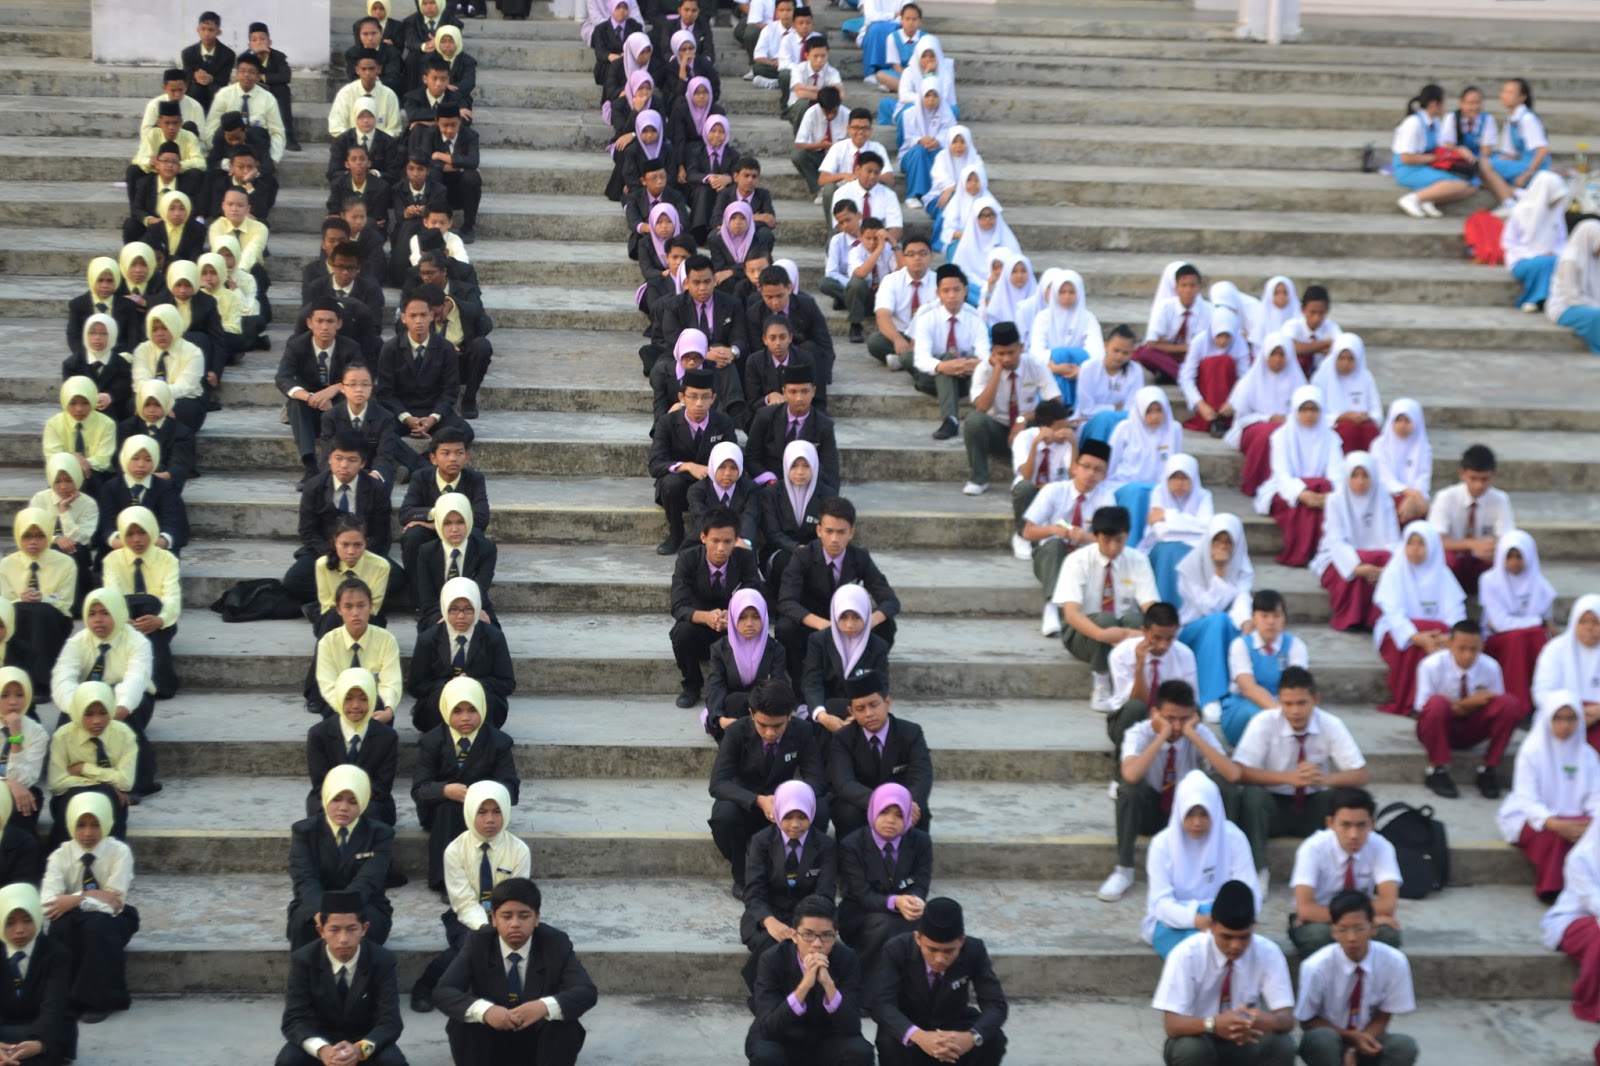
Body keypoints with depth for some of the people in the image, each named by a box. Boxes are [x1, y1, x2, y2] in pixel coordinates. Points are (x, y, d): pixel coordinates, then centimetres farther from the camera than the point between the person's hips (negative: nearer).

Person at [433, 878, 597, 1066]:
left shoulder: (556, 943, -11)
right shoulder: (477, 943, -11)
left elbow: (587, 992, -22)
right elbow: (442, 992, -22)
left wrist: (545, 1007, -43)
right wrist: (484, 1010, -42)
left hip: (538, 1044, 0)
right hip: (492, 1044, 0)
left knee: (567, 1027, -30)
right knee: (462, 1026, -28)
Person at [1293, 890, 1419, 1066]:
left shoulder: (1394, 962, -17)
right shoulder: (1316, 966, -21)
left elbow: (1382, 1018, -5)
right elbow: (1307, 1021, -8)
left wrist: (1356, 1049, -22)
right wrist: (1352, 1037, -22)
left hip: (1369, 1037, 2)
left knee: (1404, 1046, -29)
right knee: (1322, 1039, -36)